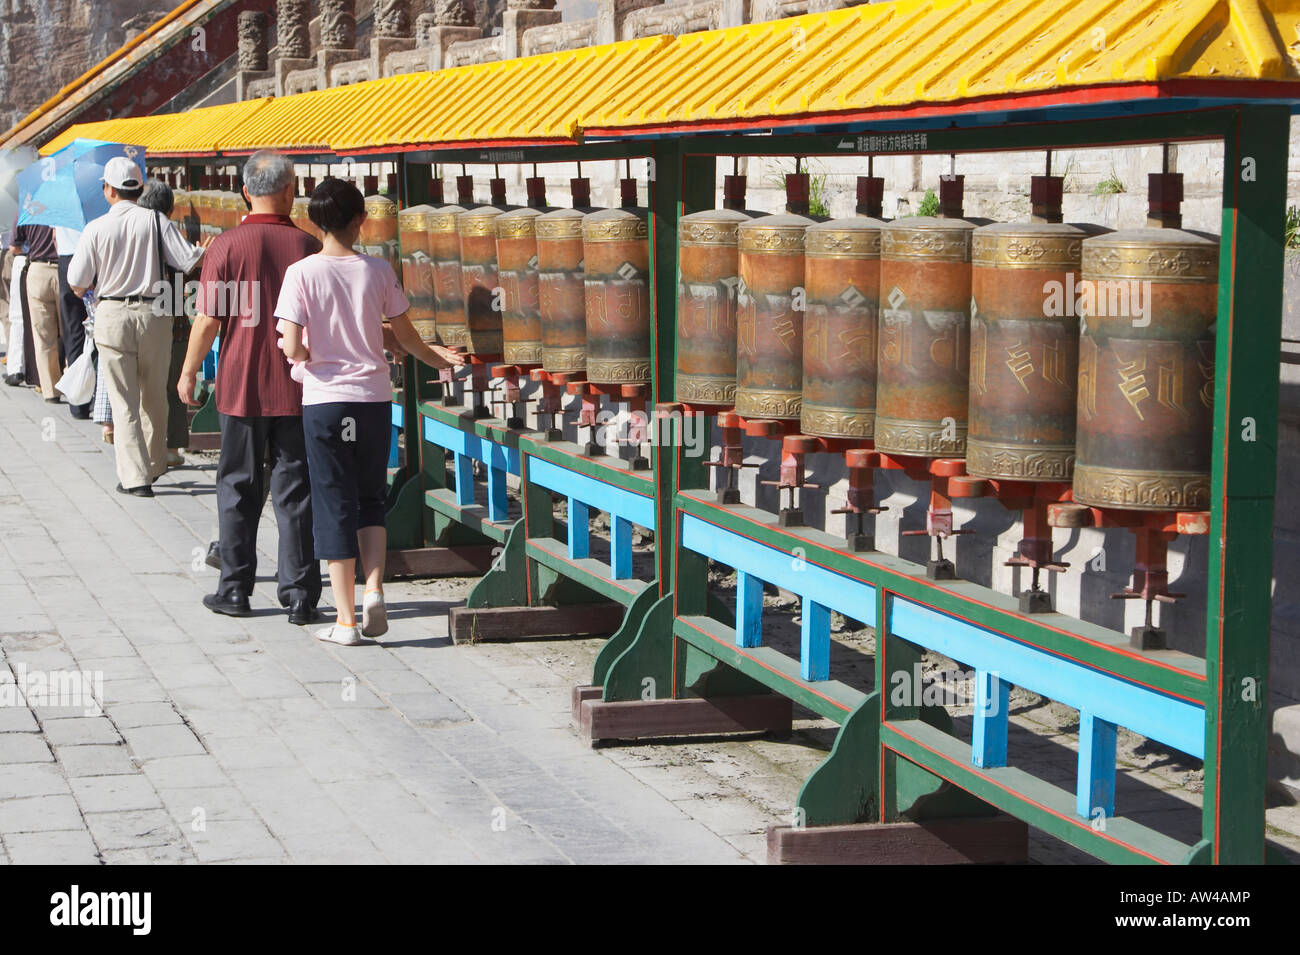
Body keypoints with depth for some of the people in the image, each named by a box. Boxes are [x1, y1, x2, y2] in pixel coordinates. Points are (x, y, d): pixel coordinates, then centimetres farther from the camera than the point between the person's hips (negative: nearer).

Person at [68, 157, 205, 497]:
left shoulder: (95, 229, -5)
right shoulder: (157, 222, -5)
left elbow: (77, 284, -2)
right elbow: (189, 260, -7)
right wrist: (212, 249, 13)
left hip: (112, 316, -1)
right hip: (154, 315, 2)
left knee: (123, 399, 2)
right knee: (155, 395, 16)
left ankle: (135, 476, -2)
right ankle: (156, 465, 29)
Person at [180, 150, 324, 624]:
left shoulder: (227, 245, -8)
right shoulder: (307, 246, -3)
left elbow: (208, 320, -8)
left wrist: (188, 372, 5)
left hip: (241, 387, -1)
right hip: (298, 389, 1)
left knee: (238, 489, 10)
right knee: (295, 492, 5)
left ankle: (235, 588, 14)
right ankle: (299, 595, 5)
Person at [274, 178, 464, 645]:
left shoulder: (301, 273, -8)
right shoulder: (379, 270, -2)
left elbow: (292, 348, -13)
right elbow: (405, 335, 7)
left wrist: (310, 354, 10)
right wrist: (435, 357, 26)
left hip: (324, 399, -2)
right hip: (374, 396, 2)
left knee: (334, 505, 5)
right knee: (371, 498, 18)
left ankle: (345, 619, 5)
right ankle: (374, 590, -1)